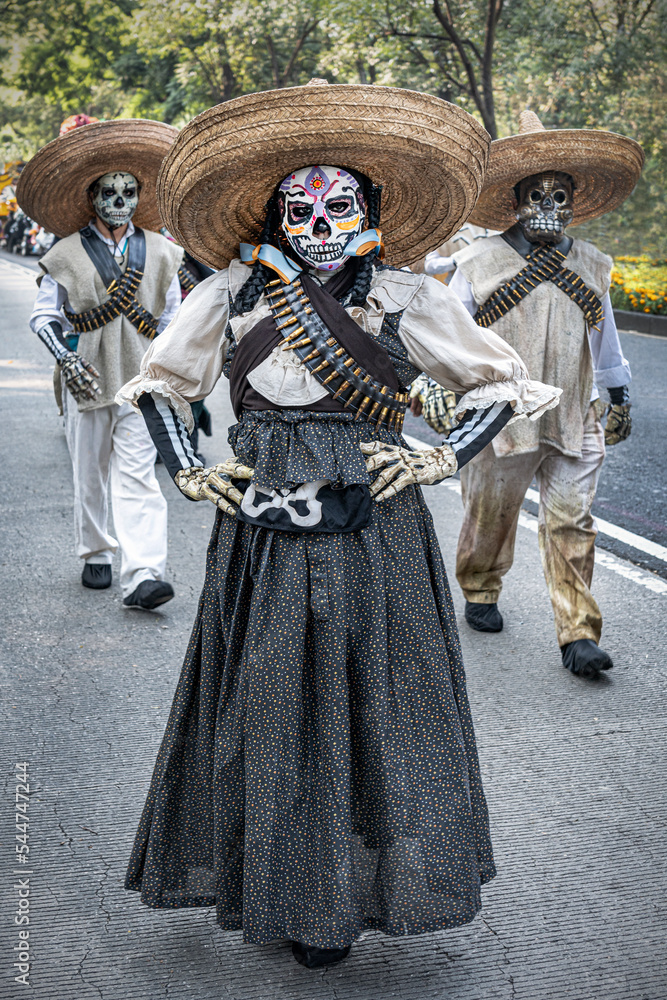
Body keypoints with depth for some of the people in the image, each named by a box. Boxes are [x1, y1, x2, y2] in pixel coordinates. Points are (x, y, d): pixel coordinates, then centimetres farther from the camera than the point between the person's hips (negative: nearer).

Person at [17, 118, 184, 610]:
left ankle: (143, 575, -17)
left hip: (141, 379, 0)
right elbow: (44, 316, 5)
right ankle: (96, 554, 28)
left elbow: (172, 316, 14)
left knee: (137, 475, -10)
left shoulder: (160, 252, 8)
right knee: (89, 473, 9)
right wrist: (66, 359, -11)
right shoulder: (67, 255, 2)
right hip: (87, 379, 1)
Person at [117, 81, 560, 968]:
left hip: (374, 538, -1)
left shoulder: (407, 301, 0)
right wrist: (187, 474, 6)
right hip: (261, 537, 1)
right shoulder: (229, 298, 4)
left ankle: (352, 889, 23)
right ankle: (275, 886, 24)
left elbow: (506, 381, 9)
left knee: (370, 707, 5)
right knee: (266, 710, 7)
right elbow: (159, 383, 18)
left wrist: (444, 460, -2)